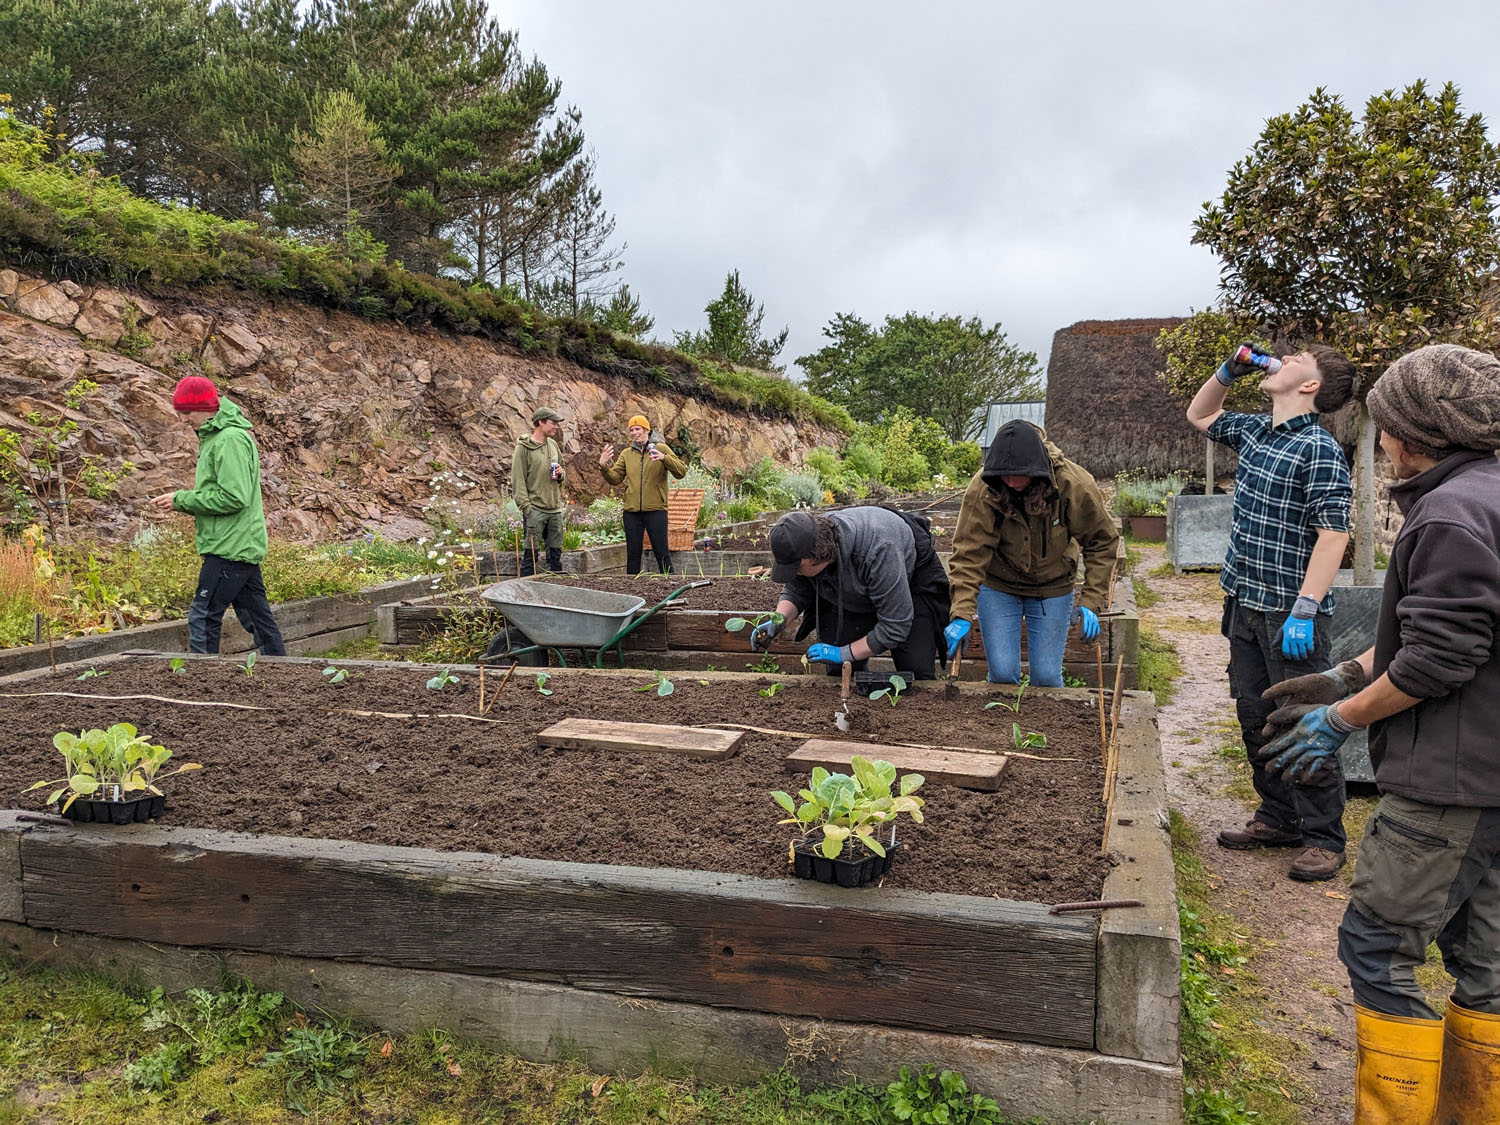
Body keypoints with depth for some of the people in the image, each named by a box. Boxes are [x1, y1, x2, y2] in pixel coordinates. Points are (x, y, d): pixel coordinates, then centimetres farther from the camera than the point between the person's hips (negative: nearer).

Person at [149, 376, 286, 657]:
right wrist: (182, 501, 6)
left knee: (202, 617, -7)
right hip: (240, 545, 10)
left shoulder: (230, 439, -15)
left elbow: (234, 497, -22)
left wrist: (182, 499, -14)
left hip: (231, 547, -10)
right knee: (256, 616, 12)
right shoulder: (214, 436, 17)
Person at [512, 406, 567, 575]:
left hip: (555, 510, 7)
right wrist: (526, 507, -18)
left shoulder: (553, 445, 13)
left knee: (556, 555, 11)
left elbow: (561, 474, 26)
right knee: (531, 555, -4)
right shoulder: (523, 447, -7)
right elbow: (518, 481, -11)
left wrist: (560, 474, 2)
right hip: (535, 510, -7)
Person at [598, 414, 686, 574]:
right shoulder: (626, 454, 13)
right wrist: (604, 467, -10)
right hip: (631, 511, 4)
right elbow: (615, 478, 9)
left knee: (662, 553, -1)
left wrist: (664, 458, -22)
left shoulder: (661, 448, 2)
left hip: (655, 510, -3)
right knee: (633, 554, 8)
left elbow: (681, 472, -7)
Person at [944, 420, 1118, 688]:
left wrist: (1091, 602, -14)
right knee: (1002, 673, -5)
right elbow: (969, 553, -23)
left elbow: (1102, 541, -8)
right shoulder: (982, 488, -24)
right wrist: (961, 614, -32)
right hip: (998, 586, 0)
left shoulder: (1075, 485, -22)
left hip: (1052, 587, 1)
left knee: (1047, 677, 0)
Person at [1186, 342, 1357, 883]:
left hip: (1292, 612, -8)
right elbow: (1200, 415, 30)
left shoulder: (1319, 451, -14)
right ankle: (1278, 818, 29)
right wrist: (1228, 371, 14)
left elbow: (1333, 534, -19)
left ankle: (1323, 838, 13)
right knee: (1255, 717, 15)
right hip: (1245, 603, 8)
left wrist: (1304, 610, -25)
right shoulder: (1254, 431, 11)